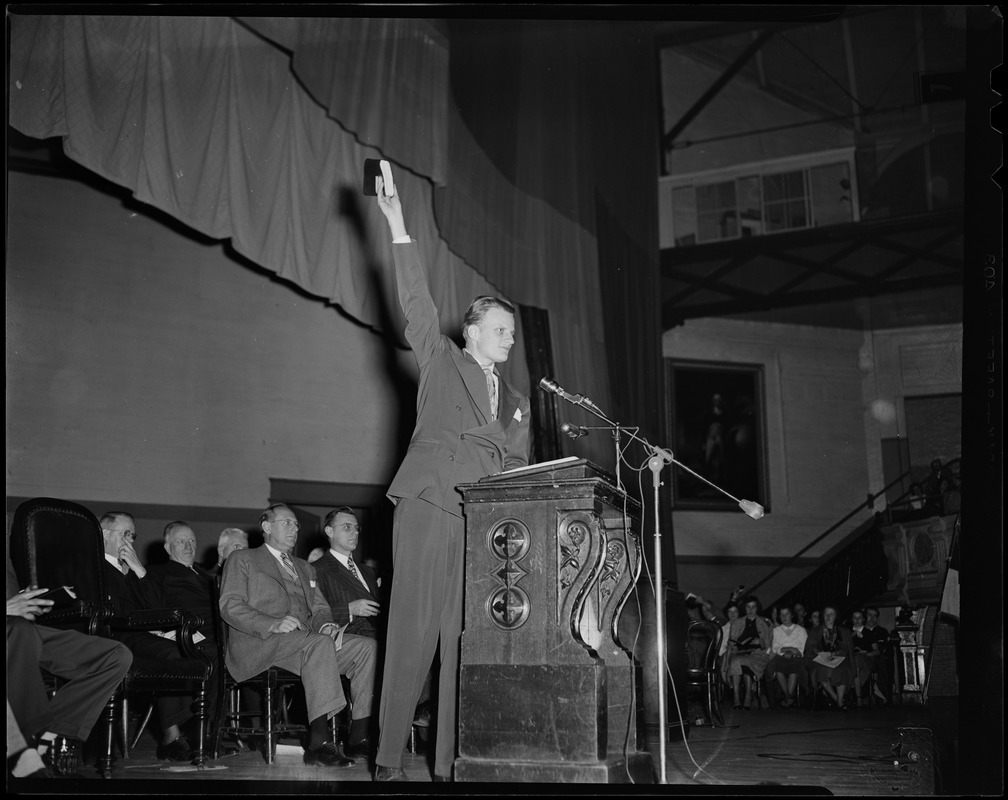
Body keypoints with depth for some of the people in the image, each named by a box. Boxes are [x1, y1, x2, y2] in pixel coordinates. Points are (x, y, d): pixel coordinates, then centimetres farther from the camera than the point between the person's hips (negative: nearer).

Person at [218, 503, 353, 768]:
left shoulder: (305, 568, 33)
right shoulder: (242, 560, 14)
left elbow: (319, 607, 25)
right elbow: (230, 606, 0)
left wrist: (325, 623, -2)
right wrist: (273, 624, -17)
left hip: (303, 643, 5)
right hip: (256, 644, -5)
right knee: (320, 644, -33)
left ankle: (318, 744, -37)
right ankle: (319, 741, -39)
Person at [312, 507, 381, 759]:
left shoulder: (366, 572, 31)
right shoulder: (318, 570, 6)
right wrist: (350, 610, -17)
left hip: (371, 639, 6)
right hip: (338, 641, -6)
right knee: (367, 646, -38)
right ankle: (359, 737, -36)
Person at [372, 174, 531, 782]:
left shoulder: (518, 404, 26)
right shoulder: (442, 362, 14)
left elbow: (518, 473, 23)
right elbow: (418, 302, 2)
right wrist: (399, 229, -7)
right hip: (429, 505, -4)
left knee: (467, 639, -2)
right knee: (414, 630, -8)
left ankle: (452, 763, 1)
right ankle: (389, 761, -4)